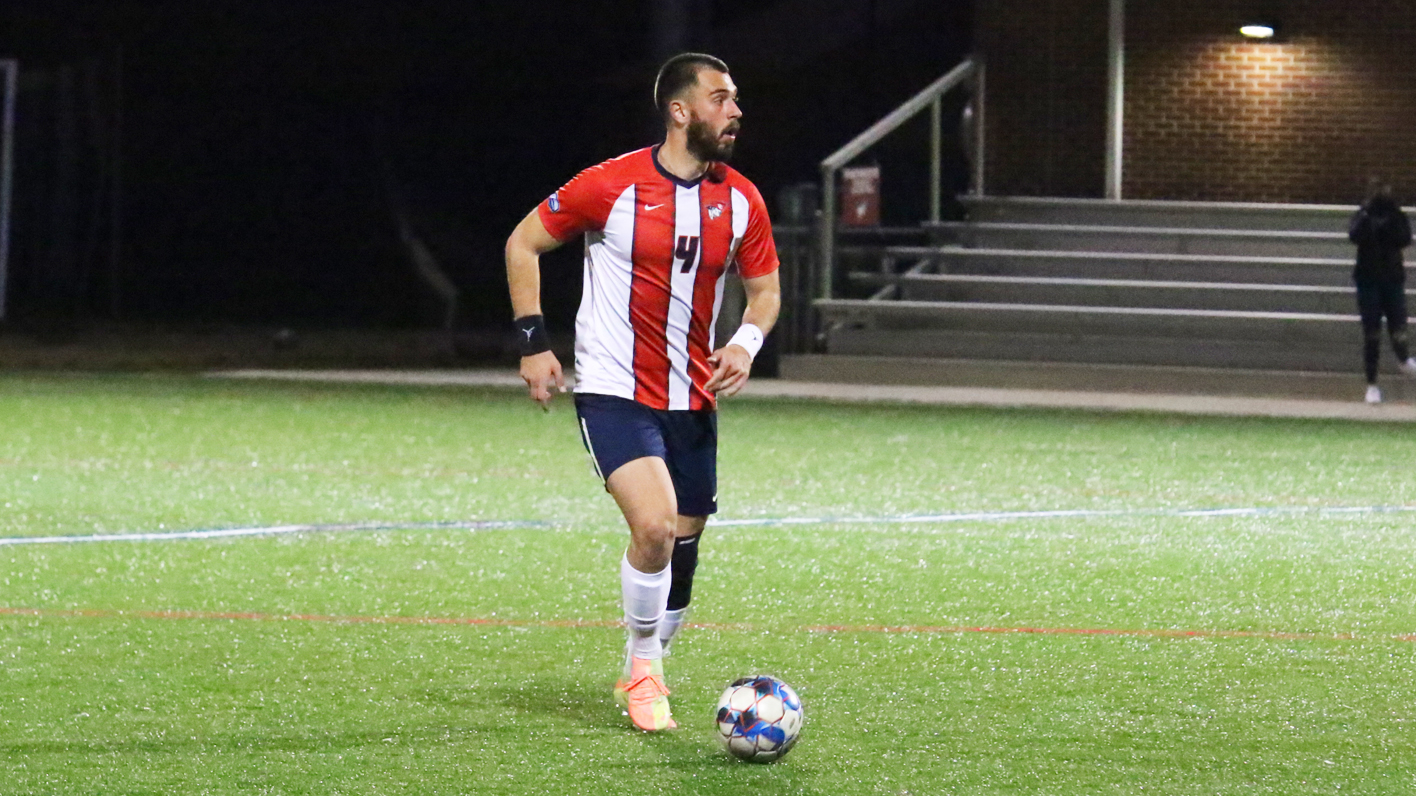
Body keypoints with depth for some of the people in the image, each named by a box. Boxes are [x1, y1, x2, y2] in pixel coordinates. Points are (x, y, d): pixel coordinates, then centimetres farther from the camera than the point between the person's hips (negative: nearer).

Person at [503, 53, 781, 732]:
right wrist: (532, 342, -7)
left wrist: (746, 344, -7)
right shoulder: (612, 186, -13)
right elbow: (522, 244, -1)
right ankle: (643, 666, -1)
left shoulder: (741, 200, 1)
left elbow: (765, 288, 14)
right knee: (654, 526, -23)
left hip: (694, 400, 5)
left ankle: (643, 674, 31)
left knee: (682, 546, 8)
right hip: (613, 394, -5)